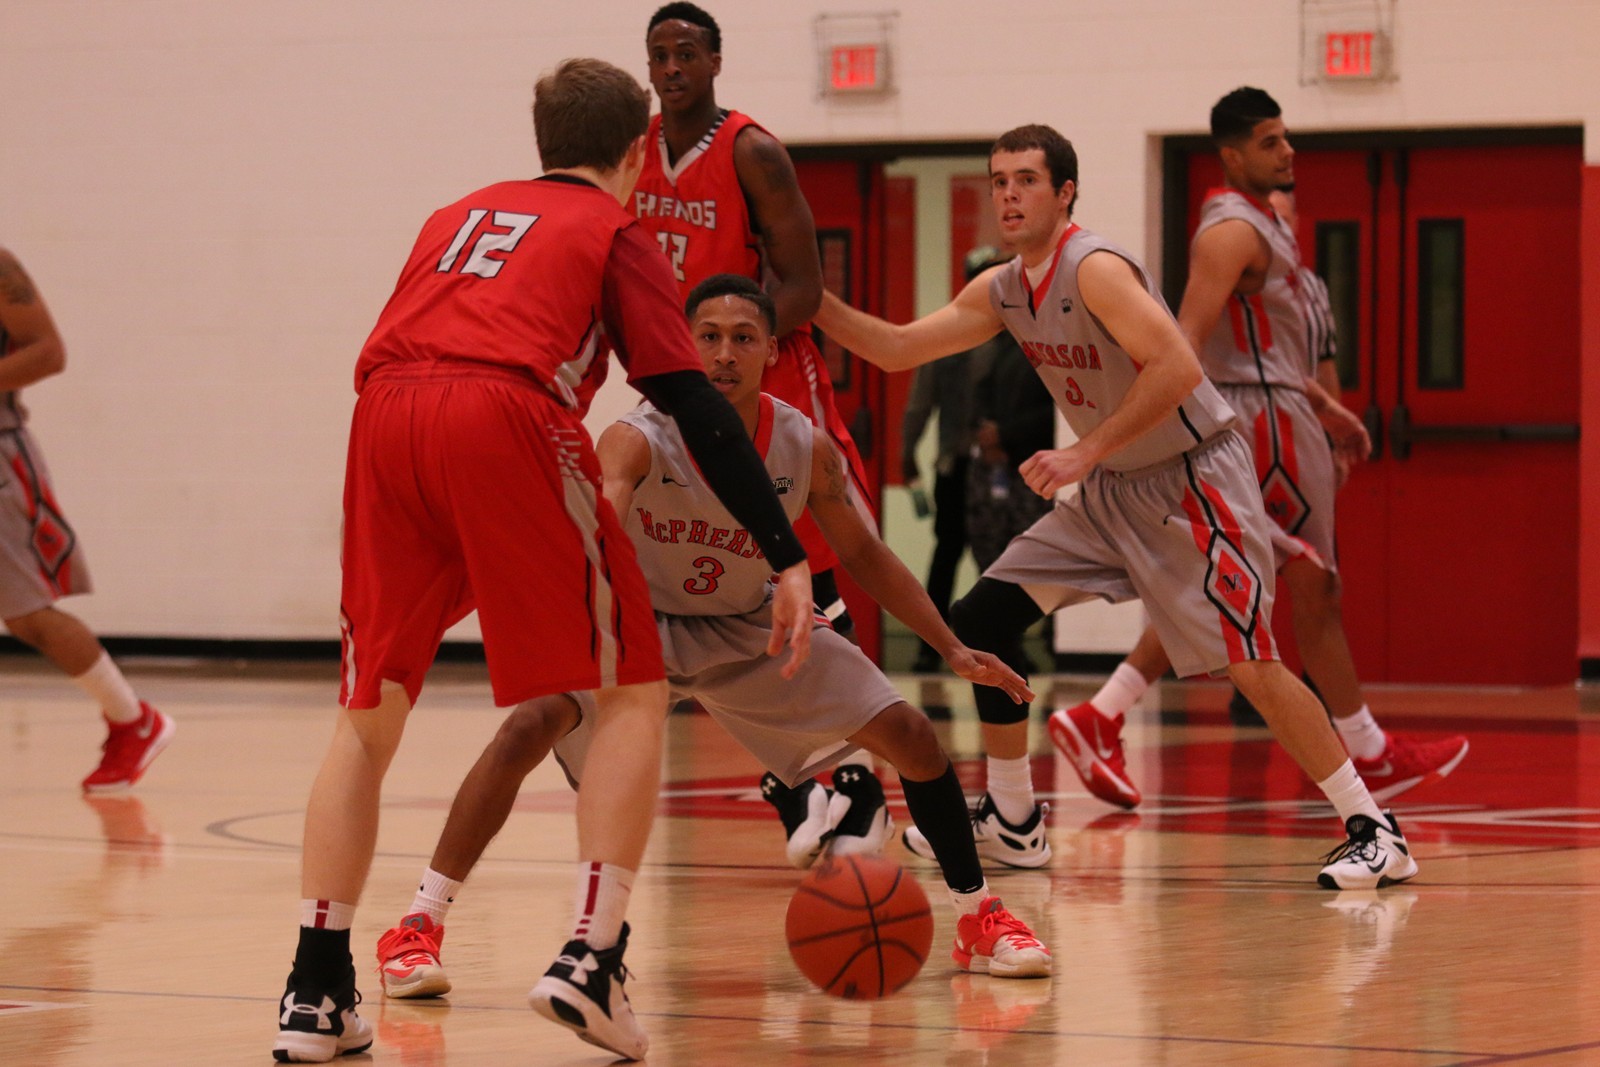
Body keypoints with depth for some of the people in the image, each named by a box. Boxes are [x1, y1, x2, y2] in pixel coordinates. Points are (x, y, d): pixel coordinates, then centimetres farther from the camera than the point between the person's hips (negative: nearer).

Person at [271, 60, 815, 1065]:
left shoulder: (457, 217, 34)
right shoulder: (616, 232, 19)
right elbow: (692, 401, 8)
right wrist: (788, 558, 5)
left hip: (386, 418, 5)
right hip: (511, 419, -5)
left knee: (368, 716, 15)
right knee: (632, 693, 8)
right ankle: (591, 960, -5)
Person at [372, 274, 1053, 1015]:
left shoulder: (807, 450, -18)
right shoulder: (637, 441, -30)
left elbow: (861, 553, -1)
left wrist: (953, 649, -4)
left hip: (751, 628, 3)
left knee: (910, 735, -5)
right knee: (530, 725, -29)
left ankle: (978, 916, 17)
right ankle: (419, 925, -22)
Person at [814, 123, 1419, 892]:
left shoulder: (1095, 270, -21)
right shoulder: (1002, 290, 5)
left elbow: (1177, 368, -31)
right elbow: (896, 350, 12)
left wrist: (1088, 451, -33)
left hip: (1194, 479, -9)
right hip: (1113, 490, 9)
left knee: (1249, 664, -16)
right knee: (978, 621, 4)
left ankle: (1374, 831, -8)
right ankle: (1012, 824, 15)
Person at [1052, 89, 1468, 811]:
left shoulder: (1263, 225, 17)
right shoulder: (1234, 231, -16)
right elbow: (1187, 340, -25)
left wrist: (1328, 407, 27)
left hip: (1281, 410, 10)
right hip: (1262, 420, -10)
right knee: (1315, 586, -1)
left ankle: (1098, 722, 3)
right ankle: (1370, 757, 8)